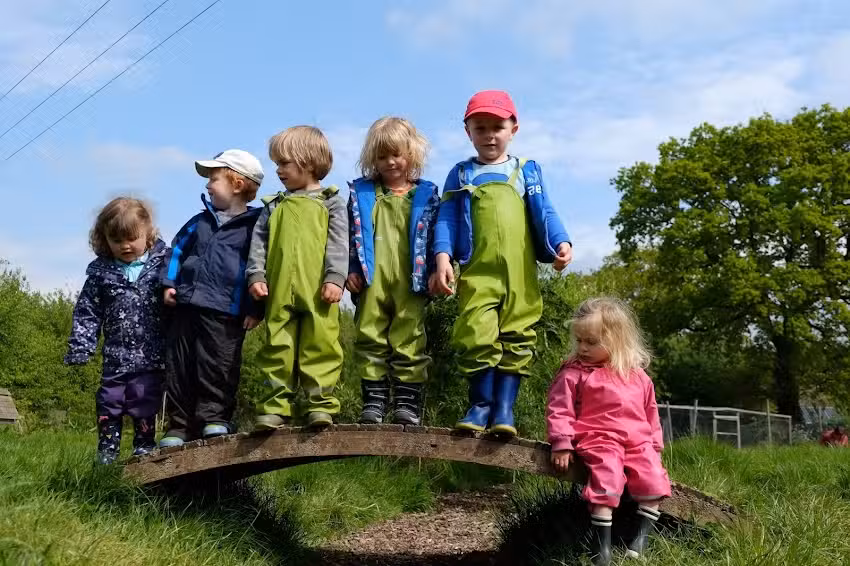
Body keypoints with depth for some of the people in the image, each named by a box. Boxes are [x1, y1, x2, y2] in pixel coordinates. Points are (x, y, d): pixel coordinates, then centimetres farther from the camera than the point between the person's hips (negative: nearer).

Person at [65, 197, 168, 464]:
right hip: (116, 356, 3)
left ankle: (144, 447, 14)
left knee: (144, 403, 1)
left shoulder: (163, 264, -3)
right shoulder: (101, 272, 3)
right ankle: (107, 450, 20)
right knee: (109, 402, 8)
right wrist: (79, 349, -1)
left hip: (151, 355, -2)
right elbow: (87, 313, 6)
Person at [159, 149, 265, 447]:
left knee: (219, 368, -5)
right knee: (181, 369, 6)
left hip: (225, 313, -5)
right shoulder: (200, 221, 16)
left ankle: (214, 418, 6)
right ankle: (179, 426, 13)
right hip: (187, 306, 5)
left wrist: (256, 308, -7)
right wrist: (169, 283, 9)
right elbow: (178, 249, 21)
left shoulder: (255, 226, 0)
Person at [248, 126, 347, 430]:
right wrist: (256, 275, 1)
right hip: (279, 291, 4)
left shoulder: (330, 202, 10)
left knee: (320, 345, -4)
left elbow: (338, 243, 0)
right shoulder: (275, 205, 20)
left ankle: (321, 402, 1)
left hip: (318, 291, -3)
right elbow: (259, 241, 14)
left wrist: (335, 278, -11)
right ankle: (276, 405, 8)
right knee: (278, 347, 3)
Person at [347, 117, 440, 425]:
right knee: (369, 337, 2)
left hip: (409, 282, -1)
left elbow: (434, 236, 10)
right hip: (371, 282, 1)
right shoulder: (361, 193, 13)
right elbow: (351, 235, 10)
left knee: (409, 339, -2)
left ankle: (408, 401, 2)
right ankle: (374, 399, 9)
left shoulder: (426, 195, 11)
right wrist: (351, 270, 1)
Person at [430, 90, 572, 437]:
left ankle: (504, 407, 3)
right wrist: (443, 255, -7)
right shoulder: (461, 175, 17)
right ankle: (481, 405, 2)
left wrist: (561, 243, -6)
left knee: (516, 337, -3)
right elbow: (447, 219, 8)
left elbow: (544, 213, 12)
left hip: (520, 271, 1)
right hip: (477, 270, -1)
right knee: (477, 335, -12)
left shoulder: (527, 171, 18)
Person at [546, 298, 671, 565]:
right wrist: (562, 444, -13)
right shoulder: (574, 373, 1)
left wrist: (655, 447, 18)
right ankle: (602, 543, -18)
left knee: (653, 481, -14)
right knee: (607, 481, -26)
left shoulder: (638, 377, 13)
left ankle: (642, 537, 0)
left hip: (638, 442, 4)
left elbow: (650, 414, 20)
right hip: (598, 439, -4)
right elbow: (559, 410, -4)